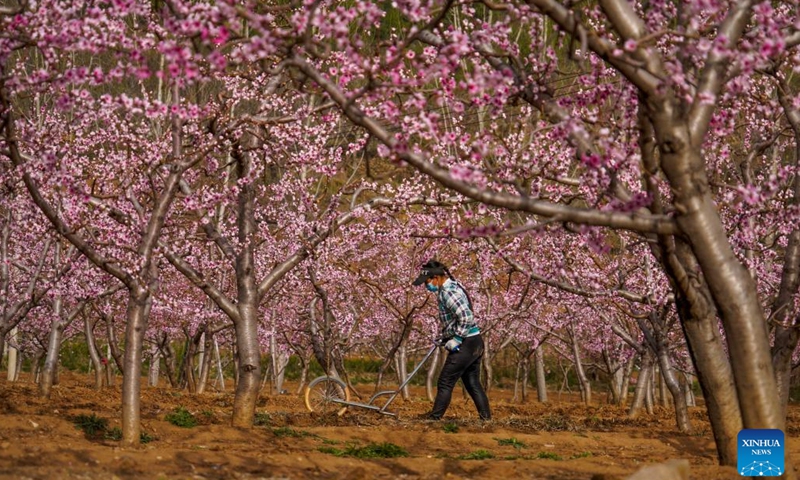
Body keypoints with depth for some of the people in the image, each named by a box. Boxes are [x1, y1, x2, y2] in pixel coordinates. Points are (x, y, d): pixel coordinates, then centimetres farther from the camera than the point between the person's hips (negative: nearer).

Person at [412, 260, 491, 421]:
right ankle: (486, 418, 13)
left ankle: (434, 418, 1)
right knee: (473, 384, 13)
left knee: (445, 383, -3)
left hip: (465, 343, -10)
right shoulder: (454, 286, 14)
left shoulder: (448, 292, -17)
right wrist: (445, 336, 19)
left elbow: (466, 317, -26)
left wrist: (456, 339, -19)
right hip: (475, 342, 10)